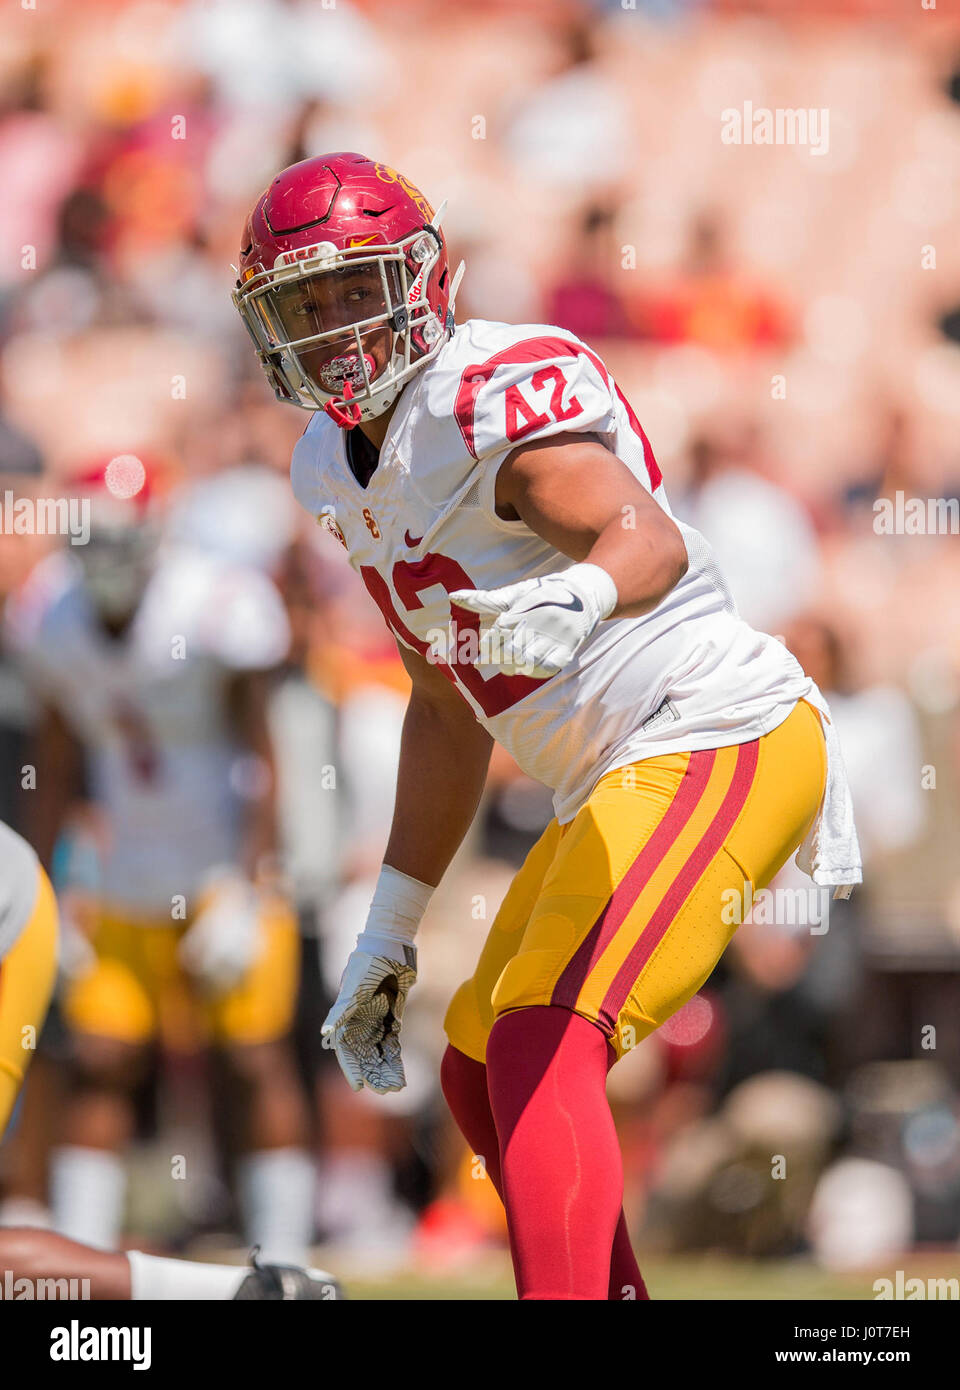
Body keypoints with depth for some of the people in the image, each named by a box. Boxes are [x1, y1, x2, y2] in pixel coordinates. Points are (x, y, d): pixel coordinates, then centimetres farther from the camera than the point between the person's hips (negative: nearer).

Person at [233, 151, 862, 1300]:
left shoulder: (505, 392, -17)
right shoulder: (339, 468, 12)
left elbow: (647, 538, -36)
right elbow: (448, 710, 23)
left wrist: (581, 597, -59)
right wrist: (390, 930, 24)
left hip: (715, 741, -10)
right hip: (615, 785, 10)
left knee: (541, 1050, -23)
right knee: (480, 1079, 16)